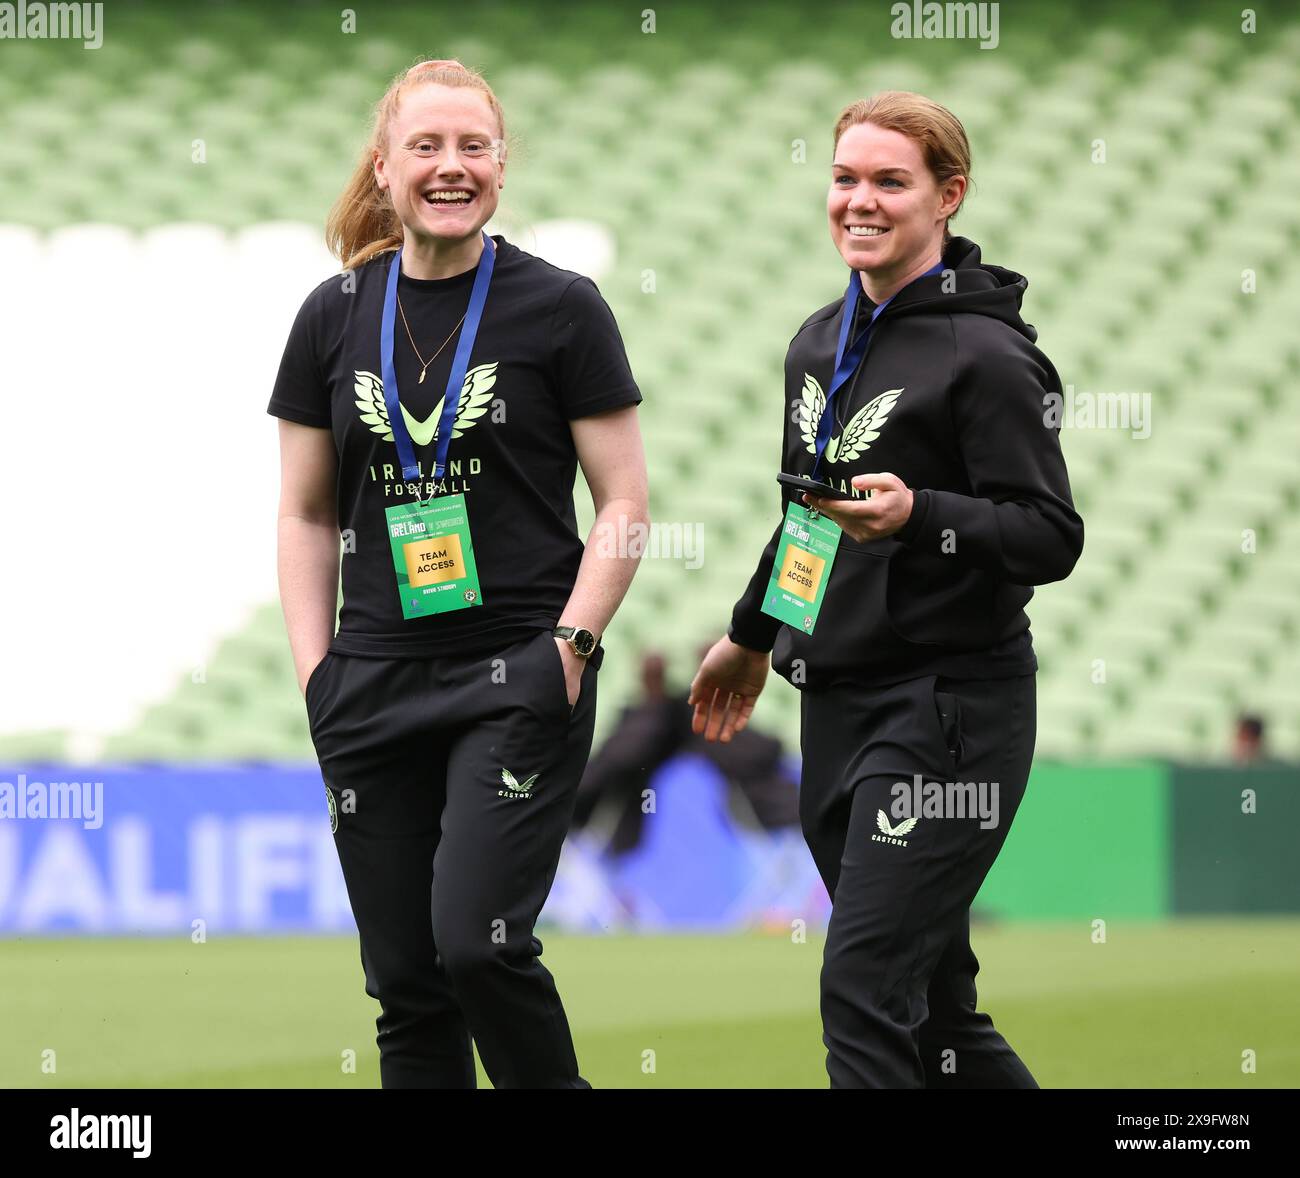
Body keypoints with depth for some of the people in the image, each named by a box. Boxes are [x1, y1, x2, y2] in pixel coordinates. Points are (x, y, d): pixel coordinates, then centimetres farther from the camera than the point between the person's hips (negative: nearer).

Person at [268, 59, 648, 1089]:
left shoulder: (559, 309, -1)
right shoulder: (336, 317, 8)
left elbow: (625, 502, 0)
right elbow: (307, 514, 14)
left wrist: (569, 647, -10)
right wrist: (314, 671, 4)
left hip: (519, 675, -4)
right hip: (376, 683, 4)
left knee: (477, 939, -17)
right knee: (405, 981, 4)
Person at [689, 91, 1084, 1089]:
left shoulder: (985, 353, -11)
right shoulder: (820, 342, 13)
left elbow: (1052, 536, -15)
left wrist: (918, 514, -29)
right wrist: (750, 636, 35)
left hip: (948, 705, -8)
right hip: (837, 699, 8)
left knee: (865, 989, -14)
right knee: (931, 1002, 11)